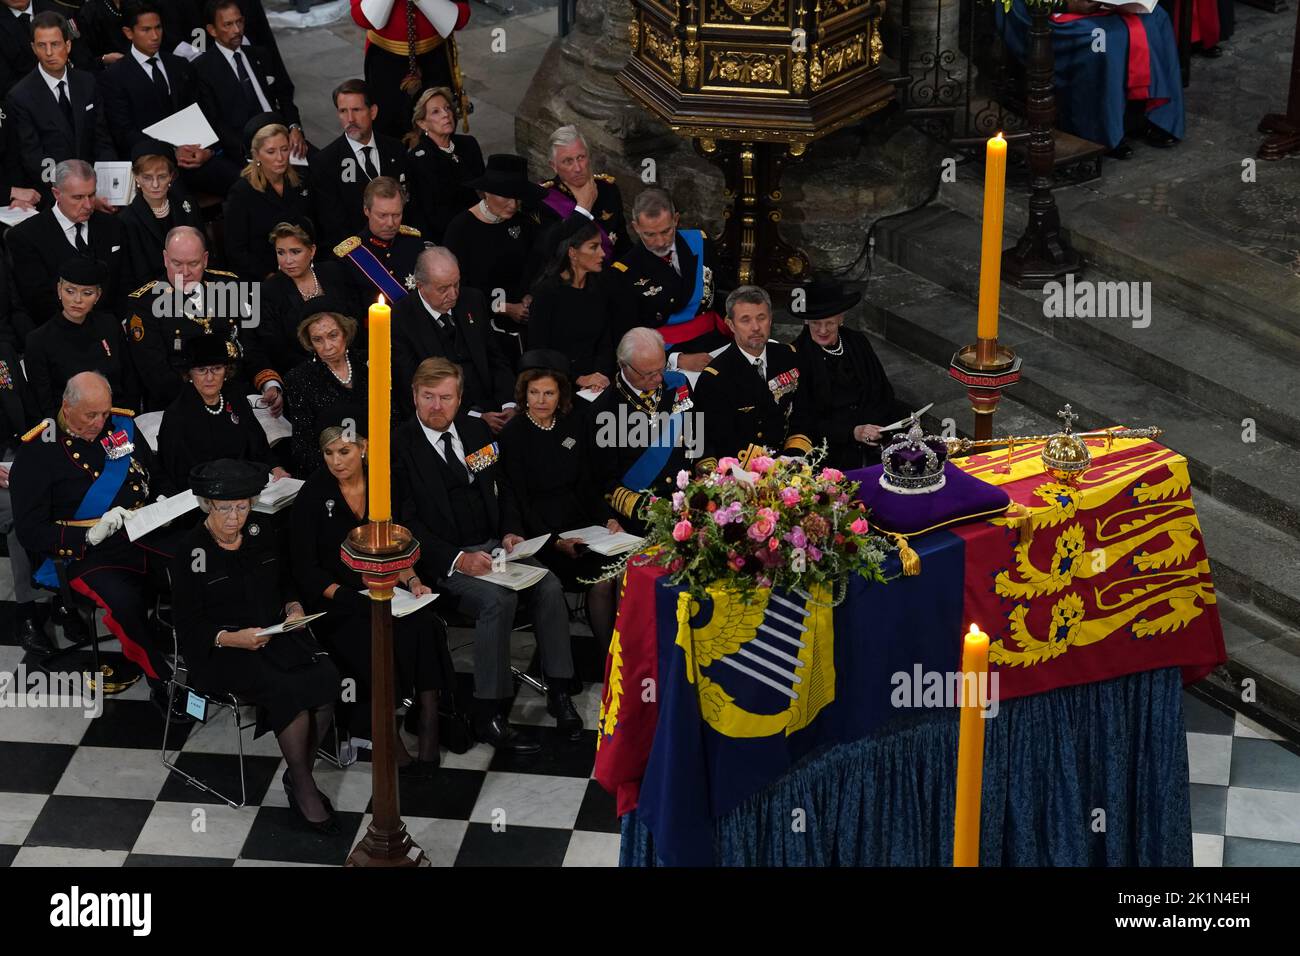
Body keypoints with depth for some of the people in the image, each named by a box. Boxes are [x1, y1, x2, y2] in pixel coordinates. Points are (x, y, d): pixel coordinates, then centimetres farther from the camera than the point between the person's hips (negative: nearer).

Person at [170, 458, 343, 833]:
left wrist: (294, 607, 1)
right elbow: (188, 625, -9)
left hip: (275, 632, 6)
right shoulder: (192, 553, -9)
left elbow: (285, 581, 23)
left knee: (326, 678, -23)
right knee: (289, 691, -30)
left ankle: (299, 775, -6)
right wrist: (232, 638, -23)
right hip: (220, 648, -5)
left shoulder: (259, 535, 7)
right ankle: (304, 788, -11)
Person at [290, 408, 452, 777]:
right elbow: (307, 570, -6)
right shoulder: (313, 497, -3)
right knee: (376, 643, -32)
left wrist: (412, 581, -6)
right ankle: (391, 744, -19)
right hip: (335, 604, -3)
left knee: (424, 628, -28)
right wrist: (350, 597, -18)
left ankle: (429, 732, -25)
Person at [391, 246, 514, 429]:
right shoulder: (399, 321, -6)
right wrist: (474, 417, -16)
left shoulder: (472, 301, 10)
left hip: (489, 411, 5)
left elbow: (496, 360, 15)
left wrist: (509, 405, -5)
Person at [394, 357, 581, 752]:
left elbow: (500, 490, 20)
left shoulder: (476, 430, 11)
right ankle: (488, 716, -24)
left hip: (491, 545, 6)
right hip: (442, 558, -6)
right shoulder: (400, 446, -7)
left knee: (549, 587, -18)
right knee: (497, 599, -31)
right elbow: (407, 522, -11)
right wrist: (458, 559, -20)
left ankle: (558, 692, -7)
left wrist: (508, 533, 1)